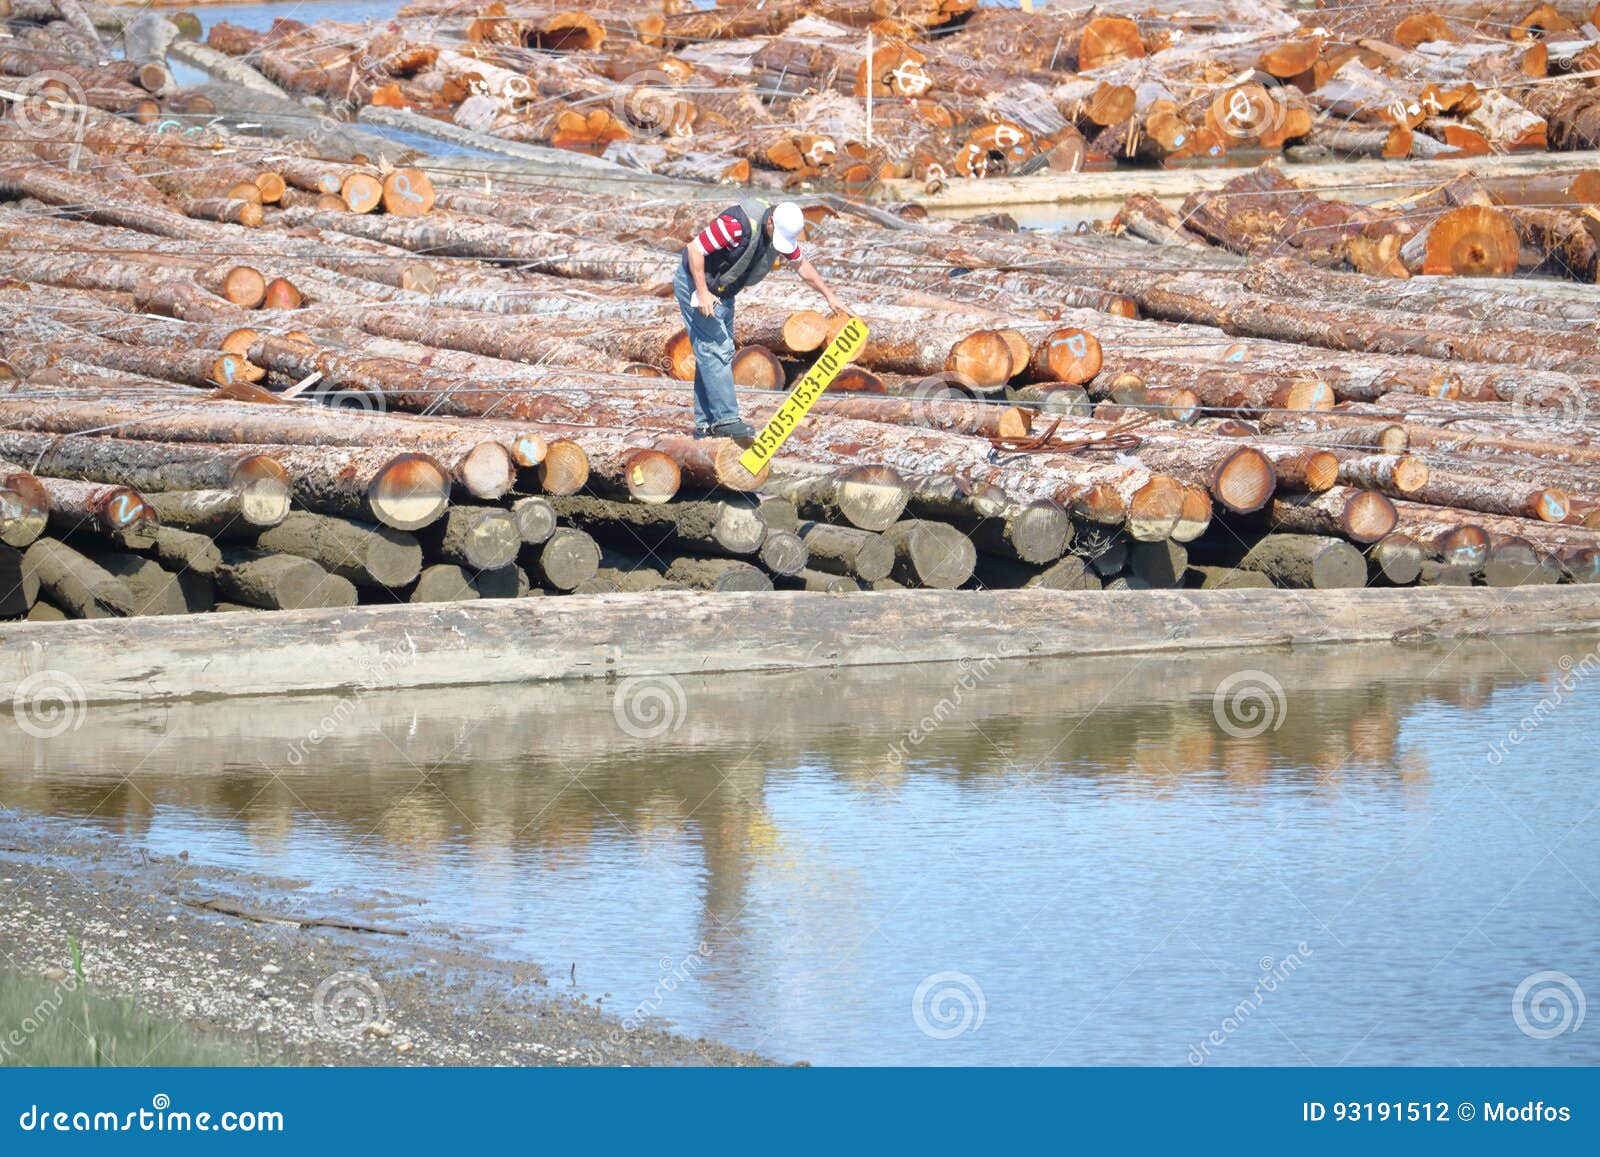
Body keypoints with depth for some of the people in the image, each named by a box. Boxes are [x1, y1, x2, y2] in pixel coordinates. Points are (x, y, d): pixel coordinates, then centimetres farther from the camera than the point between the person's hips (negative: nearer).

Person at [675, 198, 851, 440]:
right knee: (716, 349, -14)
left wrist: (829, 296, 11)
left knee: (715, 352, 10)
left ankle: (705, 424, 14)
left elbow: (802, 265, 12)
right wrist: (702, 294, -29)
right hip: (695, 283, -9)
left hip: (722, 292, 9)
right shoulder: (738, 225, -33)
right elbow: (694, 248, -29)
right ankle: (725, 418, -16)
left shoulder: (783, 231, -6)